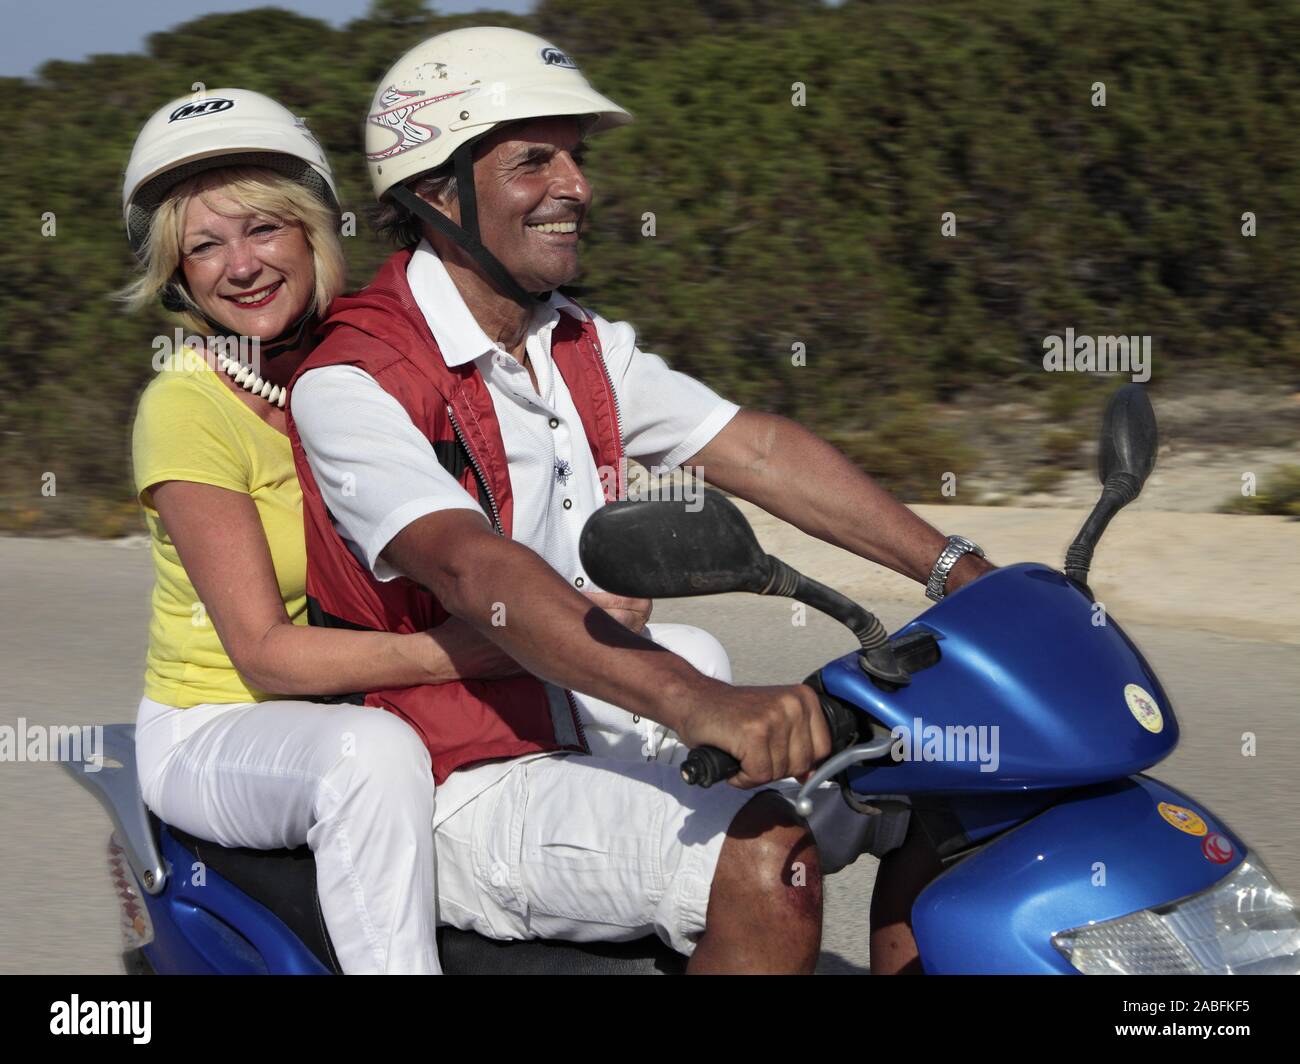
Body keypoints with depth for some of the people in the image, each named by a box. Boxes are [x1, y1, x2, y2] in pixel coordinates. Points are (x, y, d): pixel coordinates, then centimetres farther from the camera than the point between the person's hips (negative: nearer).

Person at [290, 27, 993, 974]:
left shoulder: (583, 347, 13)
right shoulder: (351, 382, -16)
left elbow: (757, 451, 8)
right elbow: (471, 569, -32)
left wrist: (958, 572, -4)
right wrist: (698, 703, -46)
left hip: (606, 741, 9)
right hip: (472, 787, -8)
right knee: (763, 857, -31)